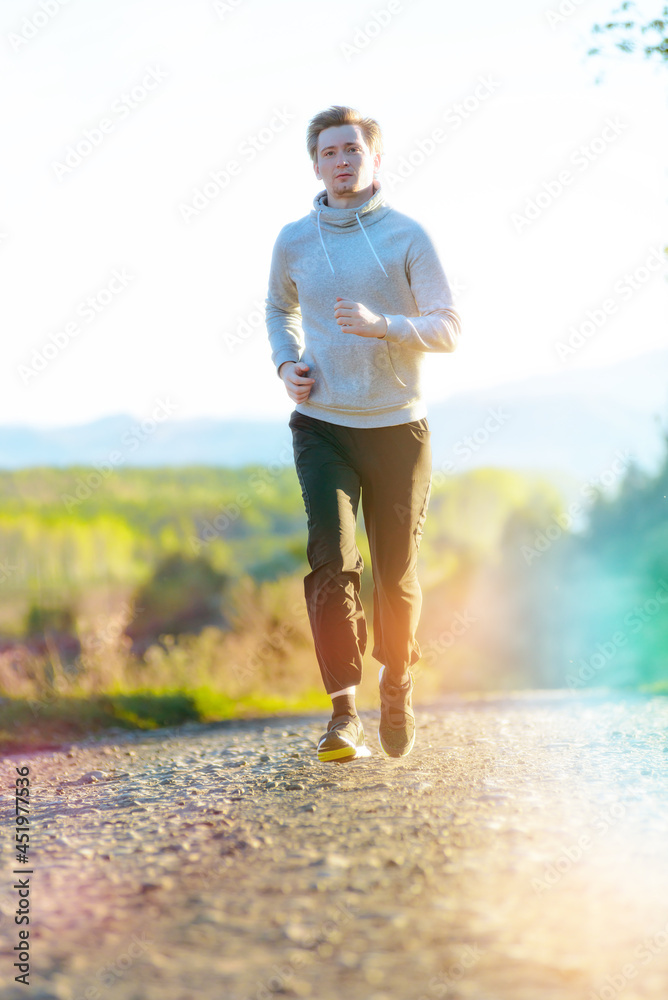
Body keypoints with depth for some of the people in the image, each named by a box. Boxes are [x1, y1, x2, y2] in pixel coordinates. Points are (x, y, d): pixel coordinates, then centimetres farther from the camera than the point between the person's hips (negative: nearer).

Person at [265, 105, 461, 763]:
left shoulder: (407, 236, -1)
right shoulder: (293, 241, 6)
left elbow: (448, 328, -4)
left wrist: (383, 325, -22)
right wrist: (286, 364, 5)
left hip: (397, 426, 0)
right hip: (321, 425, 1)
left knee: (396, 572, 9)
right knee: (331, 563, -15)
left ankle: (396, 682, 34)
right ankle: (343, 713, -16)